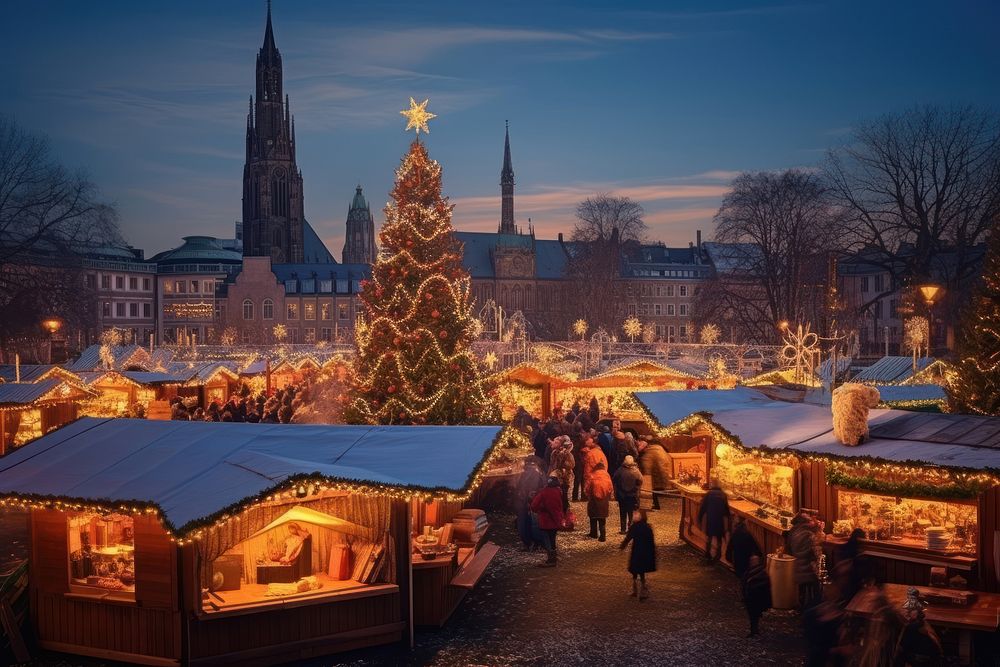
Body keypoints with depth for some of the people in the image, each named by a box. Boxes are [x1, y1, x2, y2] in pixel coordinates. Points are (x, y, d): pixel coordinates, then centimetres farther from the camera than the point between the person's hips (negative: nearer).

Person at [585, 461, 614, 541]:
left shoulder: (592, 477, -10)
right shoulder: (607, 476, -4)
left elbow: (587, 490, -8)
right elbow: (611, 490, -1)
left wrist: (589, 498, 8)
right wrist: (608, 498, 12)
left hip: (593, 501, -1)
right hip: (604, 501, 2)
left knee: (593, 518, 16)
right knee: (602, 519, 8)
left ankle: (594, 533, 27)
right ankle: (602, 535, 2)